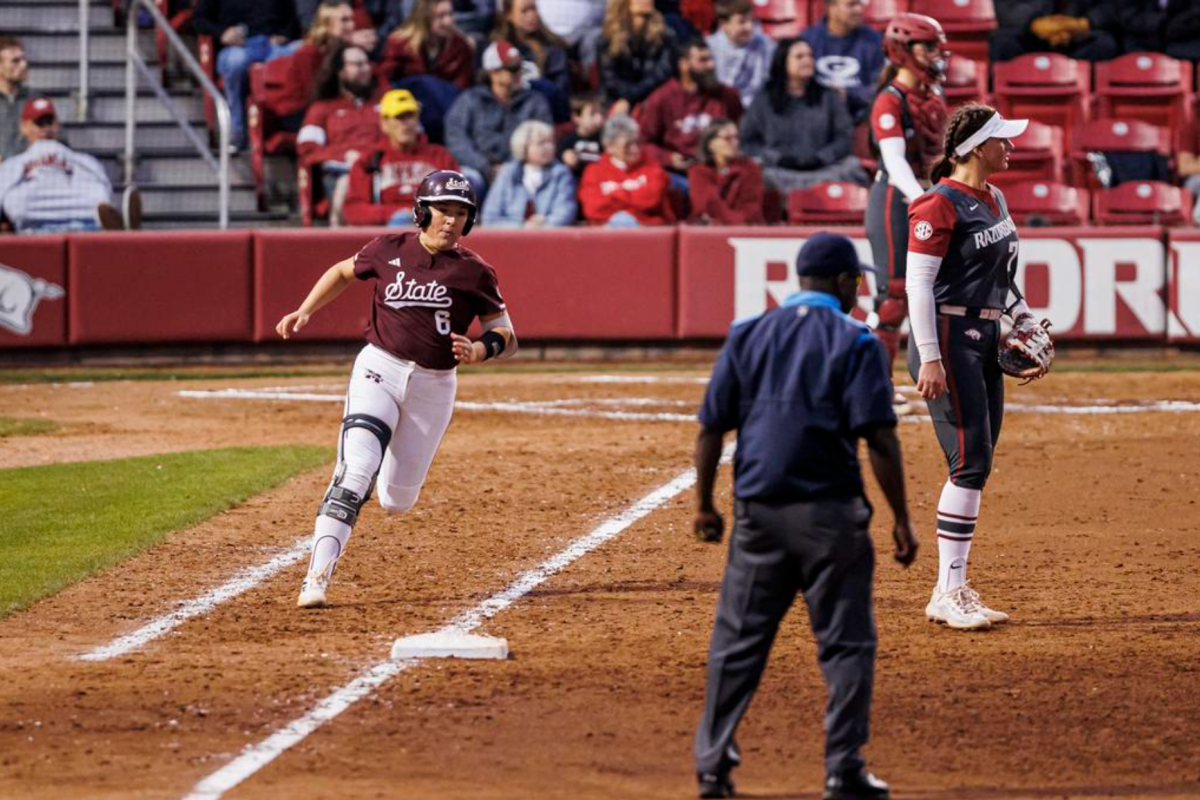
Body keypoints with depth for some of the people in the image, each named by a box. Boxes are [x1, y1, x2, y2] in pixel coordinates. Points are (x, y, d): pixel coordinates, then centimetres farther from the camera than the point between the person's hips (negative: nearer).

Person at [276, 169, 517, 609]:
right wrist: (304, 312, 8)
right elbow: (343, 272, 19)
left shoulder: (474, 272, -4)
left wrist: (479, 351, -21)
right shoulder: (390, 250, -1)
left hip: (433, 386, 1)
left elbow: (506, 337, 0)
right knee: (355, 473, -21)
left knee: (396, 499, 6)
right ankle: (317, 578, -25)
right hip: (380, 369, -1)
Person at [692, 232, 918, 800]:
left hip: (757, 511, 4)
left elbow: (711, 428, 8)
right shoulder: (855, 343, -4)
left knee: (737, 640, 11)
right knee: (846, 642, 4)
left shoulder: (747, 336, 9)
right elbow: (879, 437, -12)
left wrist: (705, 505, 17)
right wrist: (901, 519, -8)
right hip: (828, 512, -4)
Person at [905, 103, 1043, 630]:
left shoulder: (994, 200, 15)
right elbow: (918, 283, -16)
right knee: (970, 461, -13)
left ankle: (952, 591, 13)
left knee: (977, 466, 8)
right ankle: (949, 593, -11)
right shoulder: (941, 204, -12)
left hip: (985, 340, 9)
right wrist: (930, 358, -22)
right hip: (948, 339, -9)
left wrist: (1025, 322, 17)